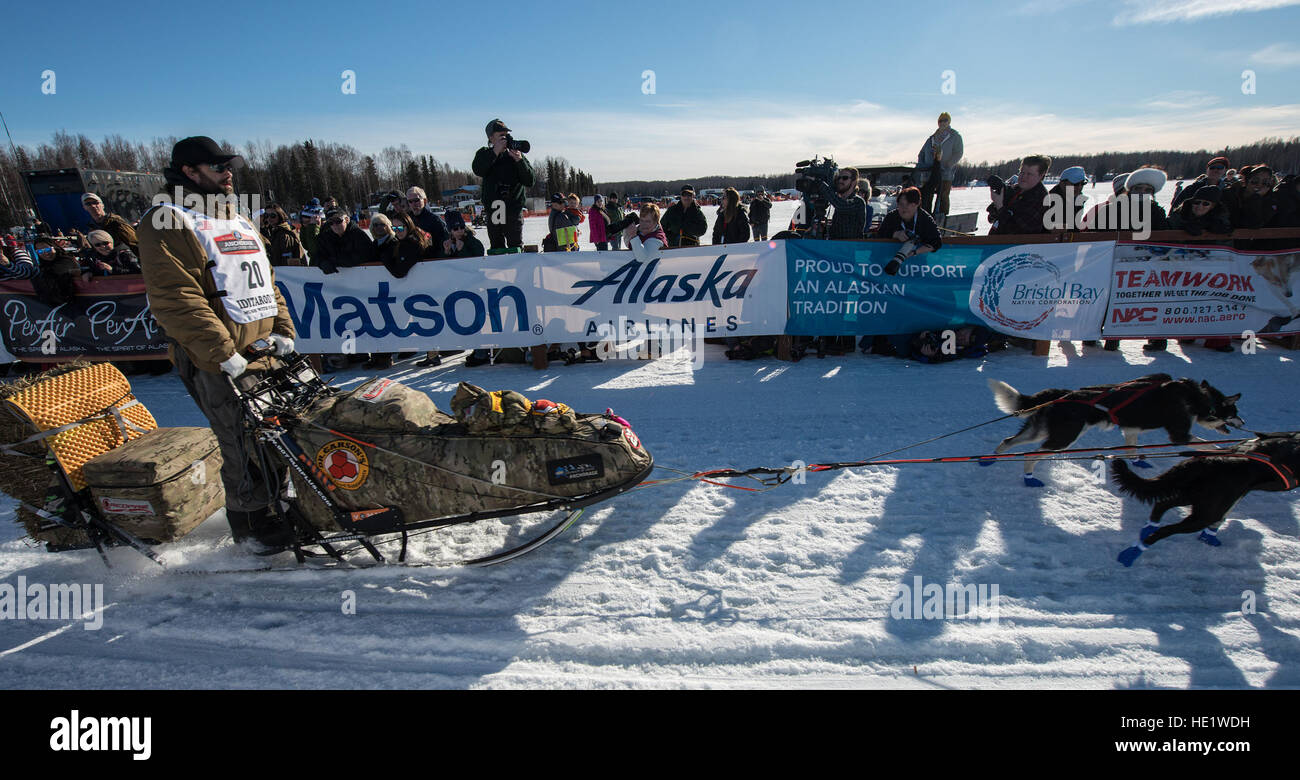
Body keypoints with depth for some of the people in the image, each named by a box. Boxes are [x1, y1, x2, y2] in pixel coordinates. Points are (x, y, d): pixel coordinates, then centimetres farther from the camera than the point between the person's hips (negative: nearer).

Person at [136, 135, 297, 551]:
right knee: (245, 448, -4)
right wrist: (222, 352, -21)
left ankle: (276, 504, 30)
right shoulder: (167, 223, -7)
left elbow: (267, 282, 22)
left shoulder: (238, 221, 20)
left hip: (267, 356, 8)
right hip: (218, 364, -8)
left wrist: (283, 329, 8)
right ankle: (251, 525, 12)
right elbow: (175, 299, -17)